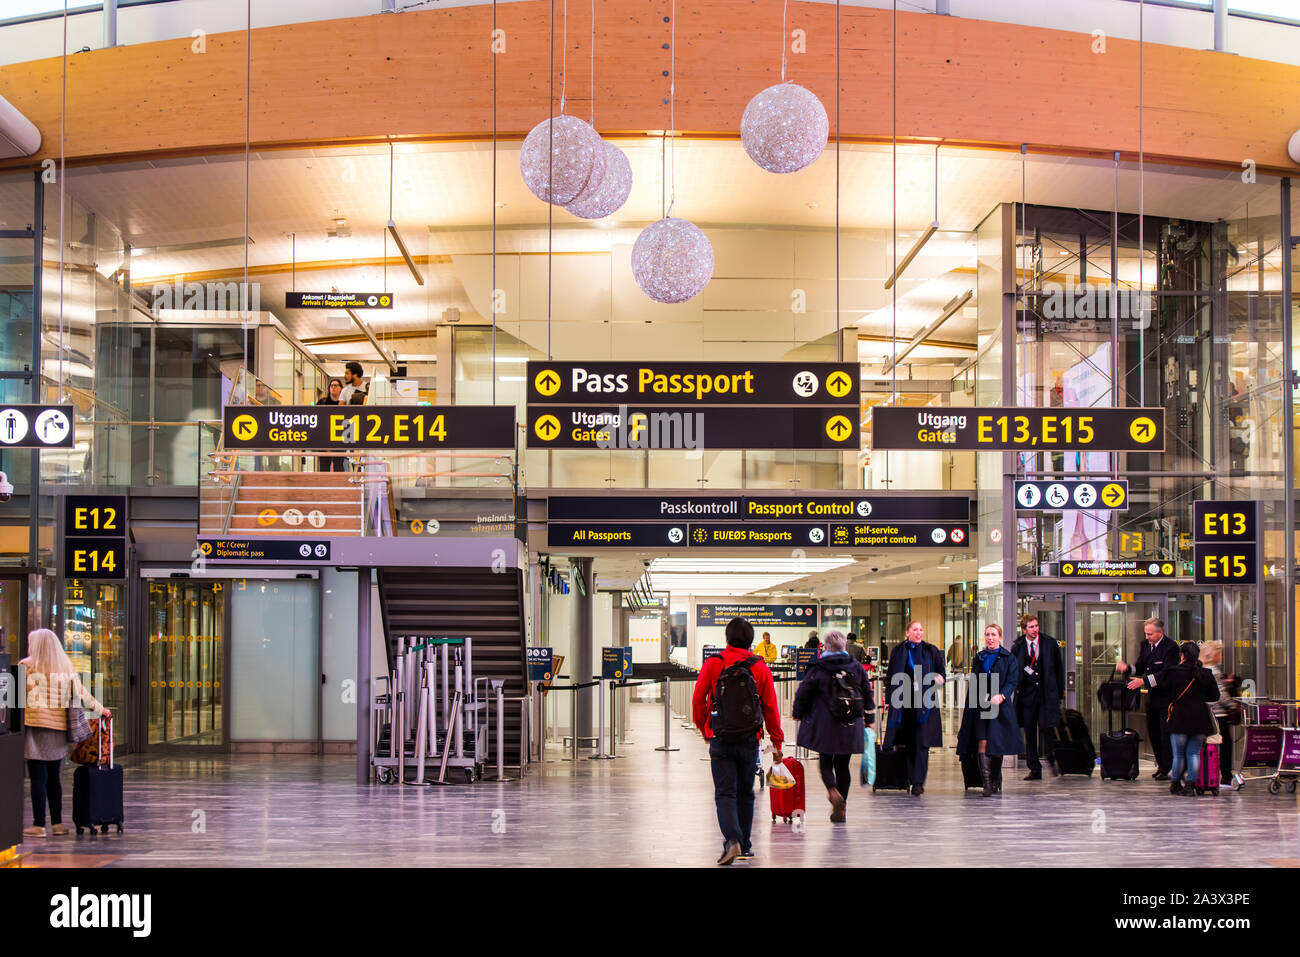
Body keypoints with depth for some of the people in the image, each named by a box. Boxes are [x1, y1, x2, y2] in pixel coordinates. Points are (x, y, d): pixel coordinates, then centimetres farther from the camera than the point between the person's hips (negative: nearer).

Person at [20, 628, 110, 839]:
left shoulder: (27, 667, -4)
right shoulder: (66, 668, 10)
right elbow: (80, 695, 14)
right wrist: (100, 710, 27)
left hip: (35, 729, -5)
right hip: (58, 732, 5)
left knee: (38, 778, -3)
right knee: (53, 778, 15)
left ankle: (39, 825, -3)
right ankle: (57, 823, 17)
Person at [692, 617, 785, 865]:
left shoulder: (713, 664, -3)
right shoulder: (760, 667, -1)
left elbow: (698, 700, 0)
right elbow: (771, 707, 2)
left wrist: (703, 729, 16)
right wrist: (777, 742, 9)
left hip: (721, 741, -1)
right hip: (749, 741, 1)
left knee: (725, 793, -1)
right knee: (745, 793, 15)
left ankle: (732, 840, -21)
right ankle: (744, 846, 20)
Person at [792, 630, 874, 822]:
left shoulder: (817, 669, -5)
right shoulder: (857, 667, 6)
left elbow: (803, 693, 0)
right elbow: (867, 694, 13)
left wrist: (797, 713, 18)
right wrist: (868, 719, 24)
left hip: (825, 726, -3)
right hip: (851, 727, 3)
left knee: (825, 763, 6)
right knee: (843, 765, 12)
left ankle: (833, 791, -22)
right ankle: (840, 809, 12)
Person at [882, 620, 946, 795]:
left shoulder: (931, 651, 8)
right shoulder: (899, 652, 10)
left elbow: (941, 671, 10)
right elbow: (890, 677, 12)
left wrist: (940, 677, -14)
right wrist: (889, 698, 4)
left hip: (924, 702, -1)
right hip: (903, 702, 1)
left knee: (921, 742, -8)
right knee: (908, 742, 3)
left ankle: (918, 781, -9)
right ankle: (912, 779, 12)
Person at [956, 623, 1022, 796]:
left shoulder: (1009, 658, 4)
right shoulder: (979, 658, 15)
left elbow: (1012, 681, -5)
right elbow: (973, 684, 16)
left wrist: (1001, 696, -21)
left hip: (1000, 706, -2)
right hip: (980, 707, 2)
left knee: (997, 744, 0)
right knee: (982, 742, -12)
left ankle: (996, 782, 19)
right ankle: (987, 784, -16)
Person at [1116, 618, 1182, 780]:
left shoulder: (1171, 647, -15)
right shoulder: (1146, 645, 9)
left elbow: (1166, 673, -23)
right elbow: (1140, 668, 12)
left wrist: (1144, 681, -30)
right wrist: (1126, 667, -9)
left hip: (1167, 698, -8)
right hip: (1152, 697, 8)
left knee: (1166, 733, -6)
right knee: (1153, 732, 11)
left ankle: (1169, 769, 0)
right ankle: (1161, 765, 21)